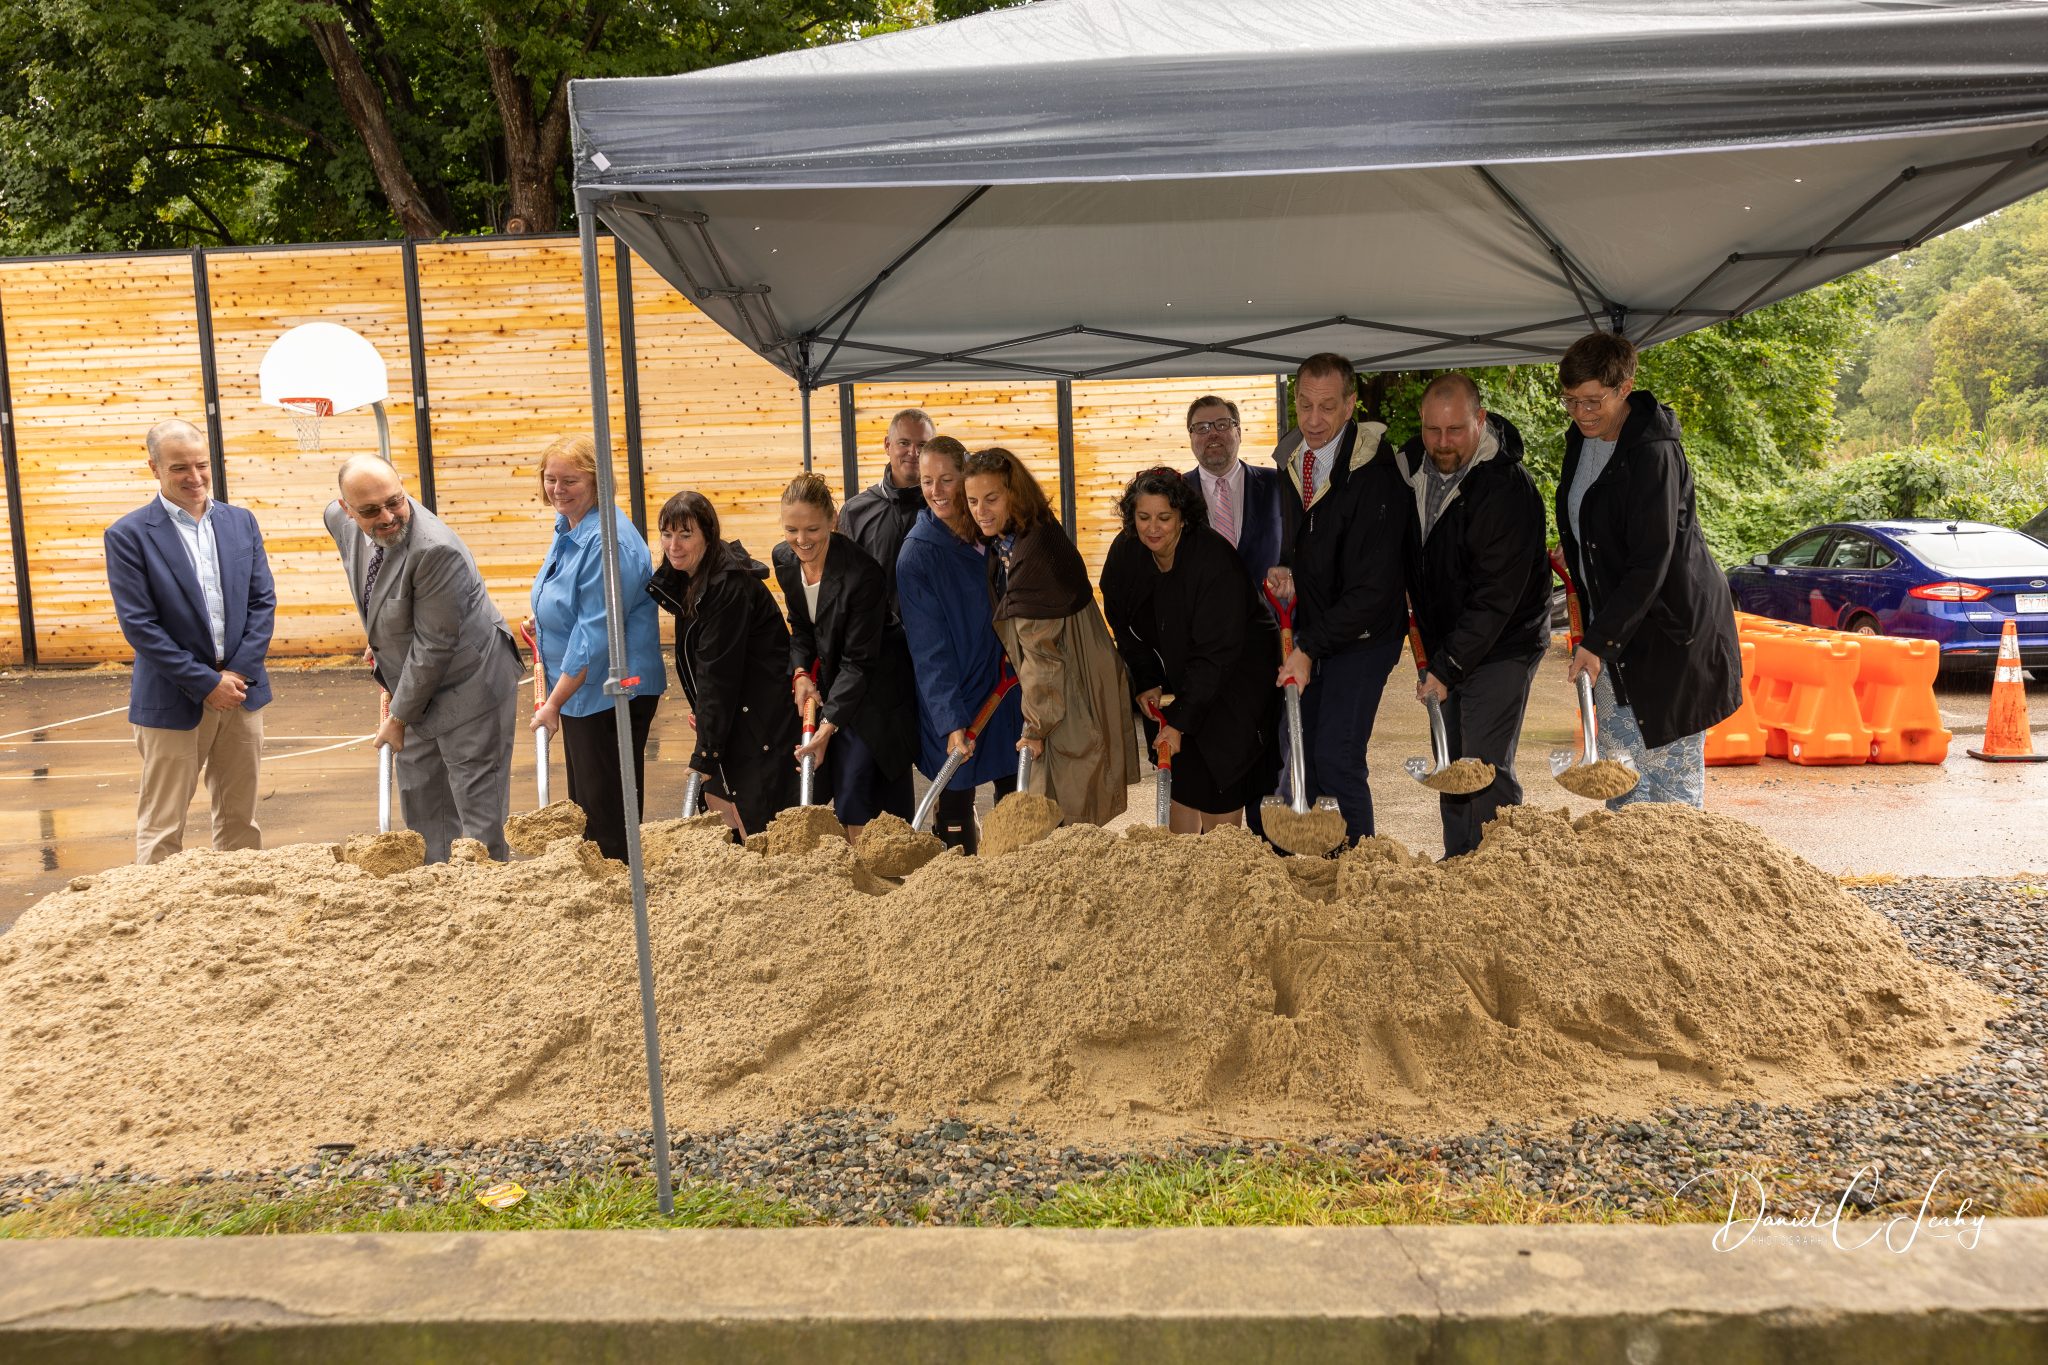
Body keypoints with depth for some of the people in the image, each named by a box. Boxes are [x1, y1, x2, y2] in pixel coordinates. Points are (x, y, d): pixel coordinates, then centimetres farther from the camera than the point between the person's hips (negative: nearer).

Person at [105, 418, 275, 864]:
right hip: (173, 701, -4)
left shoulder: (241, 522, 5)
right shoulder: (128, 535, -8)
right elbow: (139, 625, -12)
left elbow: (263, 602, 4)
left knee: (240, 818, 14)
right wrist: (206, 683, -14)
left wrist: (239, 672, -8)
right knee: (162, 828, 3)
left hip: (241, 690, 4)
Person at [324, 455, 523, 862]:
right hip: (417, 690, 9)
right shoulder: (340, 521, -5)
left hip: (467, 688, -8)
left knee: (479, 815, -2)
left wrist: (399, 718, -14)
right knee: (421, 807, 17)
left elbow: (433, 647, -25)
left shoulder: (436, 550, -30)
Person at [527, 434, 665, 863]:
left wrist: (554, 702, -19)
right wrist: (542, 619, 11)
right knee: (583, 807, 18)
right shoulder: (567, 526, 9)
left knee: (608, 813, -2)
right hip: (577, 689, 10)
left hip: (610, 693, -10)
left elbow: (595, 635, -23)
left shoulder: (606, 541, -22)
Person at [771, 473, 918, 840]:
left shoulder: (860, 572, -27)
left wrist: (828, 726, -27)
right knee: (837, 782, 9)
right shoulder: (785, 560, -6)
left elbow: (859, 660, -24)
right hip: (829, 680, 7)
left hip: (874, 687, -6)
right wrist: (800, 673, -9)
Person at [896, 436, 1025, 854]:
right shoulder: (917, 553, -11)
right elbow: (929, 649, -15)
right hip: (953, 701, -5)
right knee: (955, 807, 1)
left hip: (1009, 690, 5)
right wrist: (951, 722, -22)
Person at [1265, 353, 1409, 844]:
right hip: (1313, 628, 7)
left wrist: (1310, 649, -22)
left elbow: (1372, 587, -22)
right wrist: (1284, 567, -3)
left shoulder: (1375, 473, -21)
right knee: (1311, 755, 9)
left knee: (1337, 758, -13)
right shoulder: (1291, 458, 2)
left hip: (1362, 633, -7)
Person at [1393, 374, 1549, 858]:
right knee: (1452, 763, 12)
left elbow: (1496, 596, -24)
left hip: (1501, 643, -7)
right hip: (1444, 643, 7)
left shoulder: (1509, 490, -24)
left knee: (1485, 768, -11)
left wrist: (1449, 666, -23)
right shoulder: (1411, 464, -2)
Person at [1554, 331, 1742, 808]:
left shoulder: (1654, 453, -20)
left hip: (1669, 630, -8)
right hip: (1613, 629, 8)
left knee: (1671, 776, -2)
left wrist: (1597, 642, -27)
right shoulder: (1580, 439, 6)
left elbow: (1650, 564, -24)